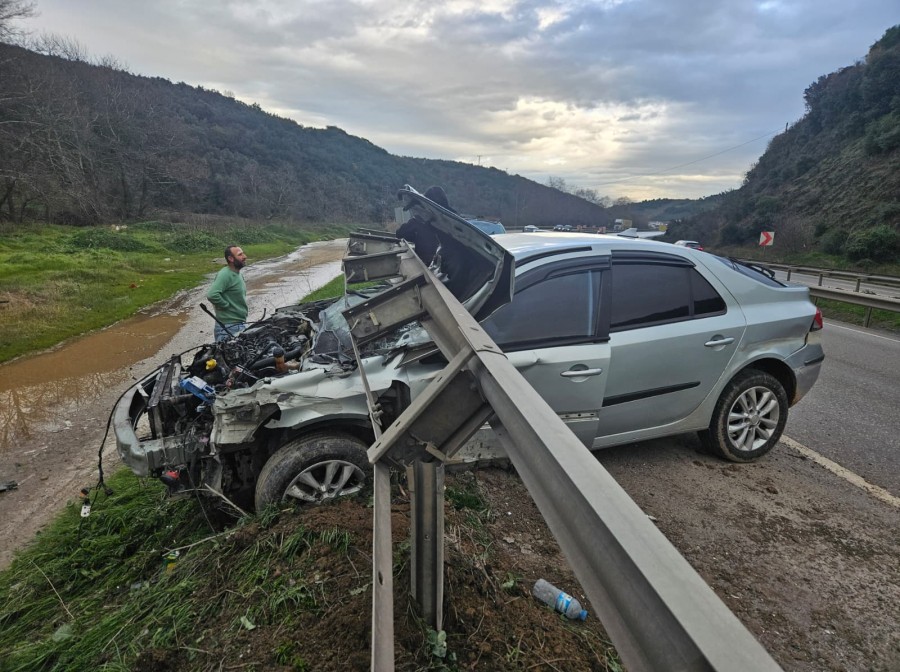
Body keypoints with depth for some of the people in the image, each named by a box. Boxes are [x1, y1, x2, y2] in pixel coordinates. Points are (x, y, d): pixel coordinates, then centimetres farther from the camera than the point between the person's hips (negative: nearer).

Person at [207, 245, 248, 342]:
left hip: (241, 324, 9)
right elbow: (212, 295, -31)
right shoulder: (225, 275, -19)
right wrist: (227, 305, -19)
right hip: (229, 327, -9)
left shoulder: (238, 274, 11)